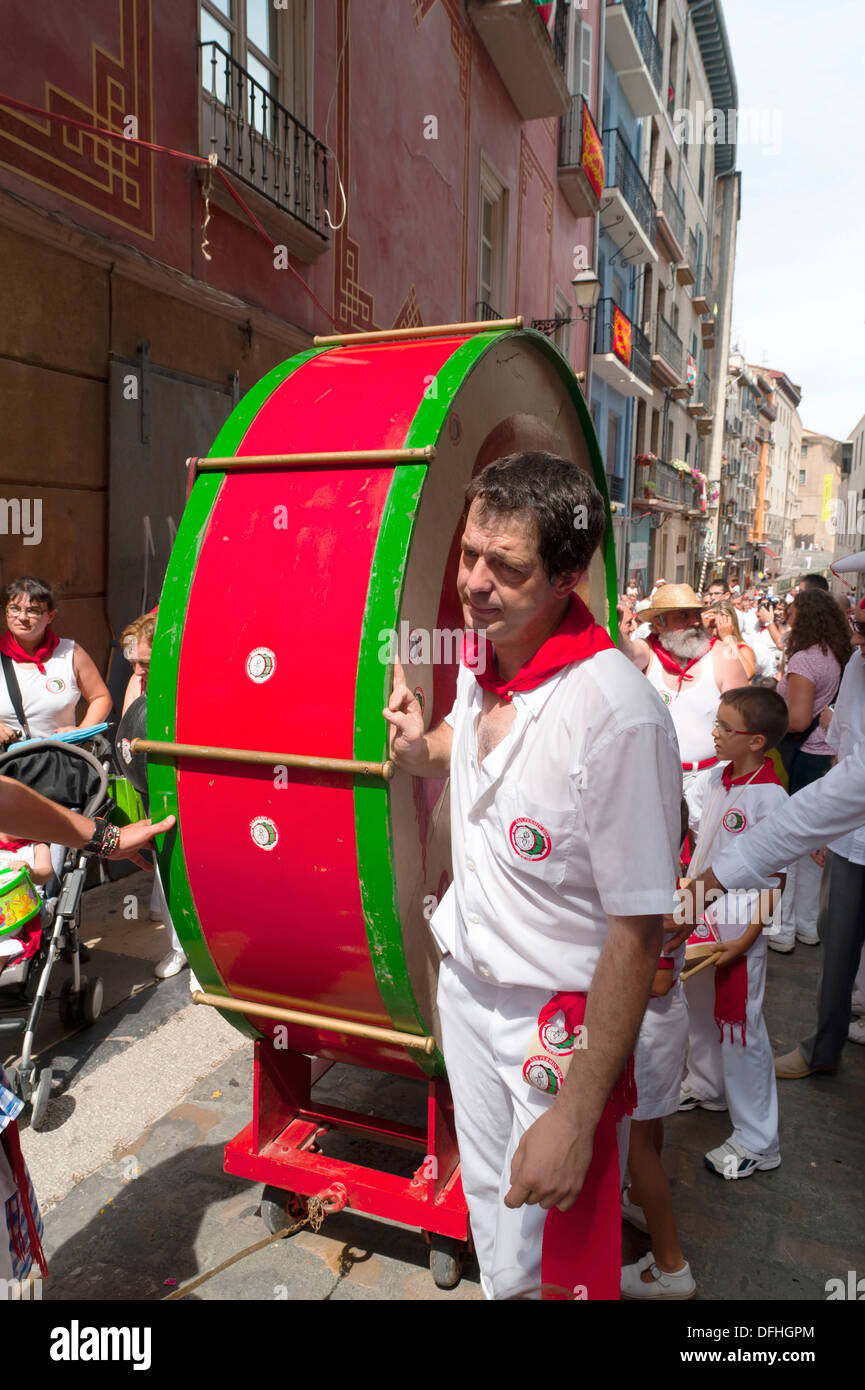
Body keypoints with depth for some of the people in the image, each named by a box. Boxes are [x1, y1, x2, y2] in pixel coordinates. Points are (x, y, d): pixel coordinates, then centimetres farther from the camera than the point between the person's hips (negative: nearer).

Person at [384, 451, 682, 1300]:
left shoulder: (617, 714, -29)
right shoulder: (482, 654, -6)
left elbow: (637, 935, -25)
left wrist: (577, 1115, -20)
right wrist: (421, 748, -3)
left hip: (560, 1017, -6)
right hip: (465, 977, 7)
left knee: (559, 1251, 12)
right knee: (489, 1199, 26)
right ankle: (500, 1287, 51)